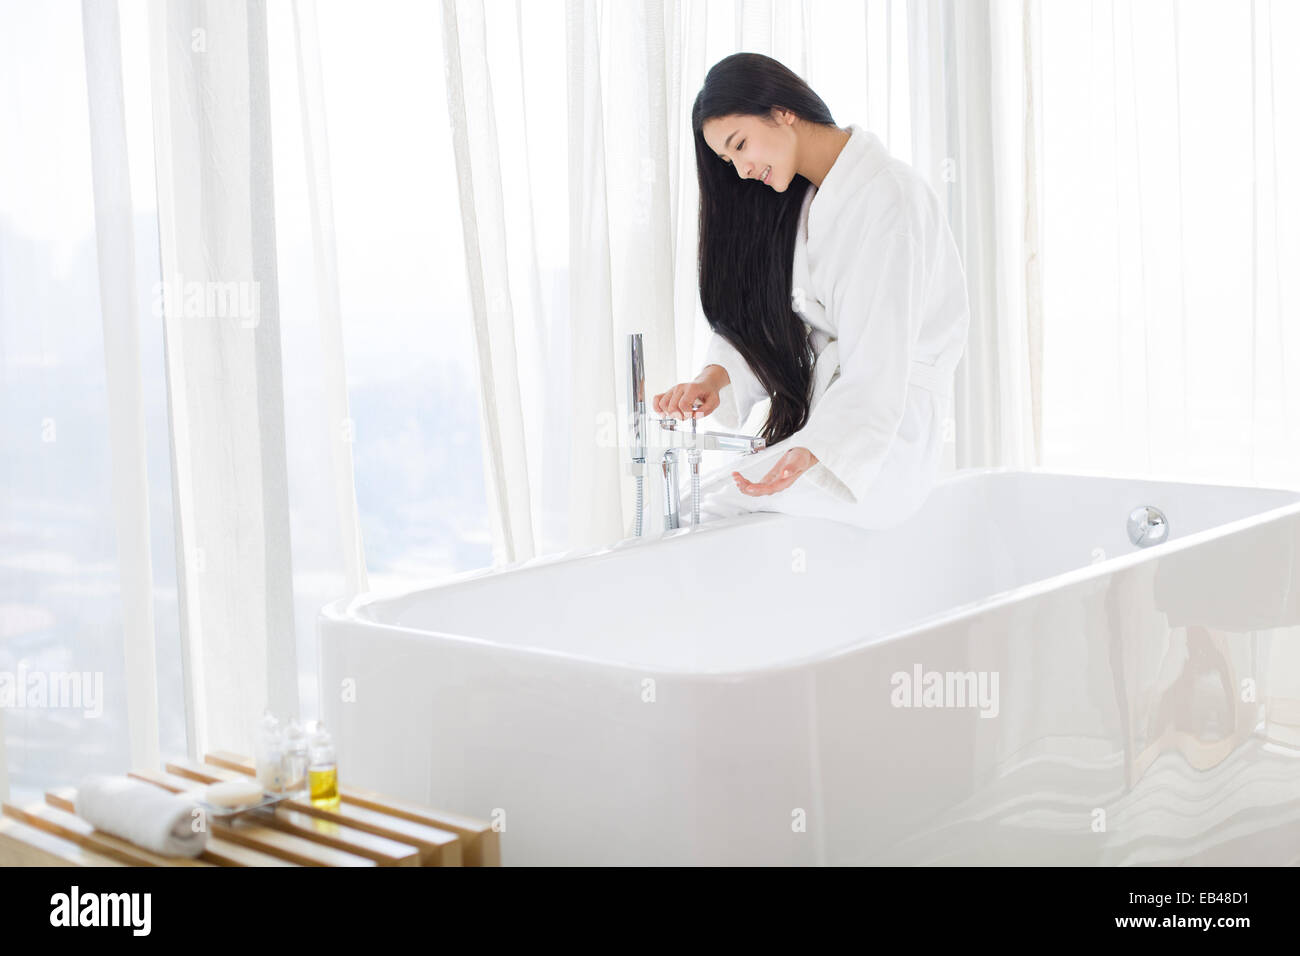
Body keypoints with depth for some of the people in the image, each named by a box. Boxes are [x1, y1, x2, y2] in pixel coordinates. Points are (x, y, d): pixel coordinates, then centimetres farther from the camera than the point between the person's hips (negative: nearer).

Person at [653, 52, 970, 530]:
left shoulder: (888, 194, -13)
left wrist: (814, 451, -33)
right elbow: (766, 319, 11)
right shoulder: (802, 199, 14)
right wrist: (717, 374, -10)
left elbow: (880, 355, -20)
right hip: (816, 415, 8)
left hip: (885, 433, -8)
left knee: (701, 508, -22)